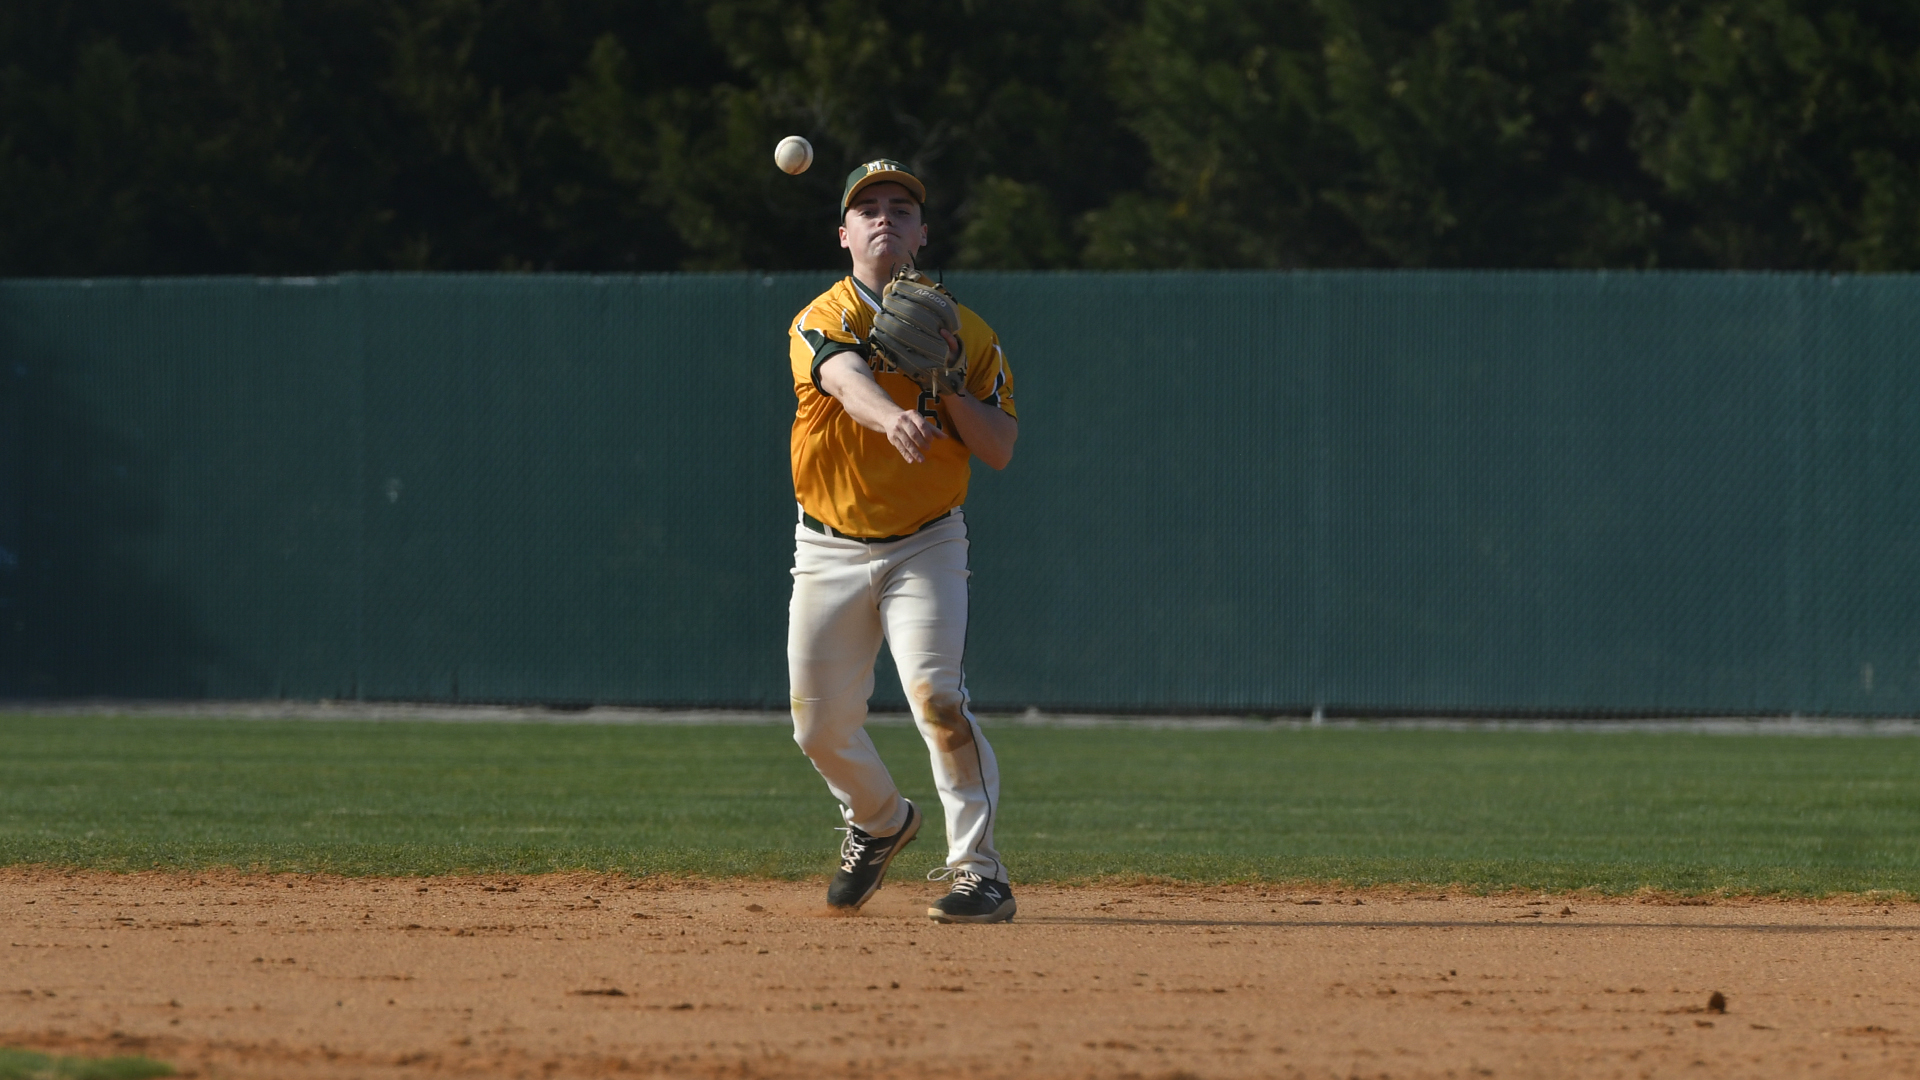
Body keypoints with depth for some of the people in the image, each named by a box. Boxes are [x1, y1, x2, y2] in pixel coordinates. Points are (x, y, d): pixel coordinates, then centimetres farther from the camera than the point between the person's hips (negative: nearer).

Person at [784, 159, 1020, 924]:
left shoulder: (966, 334, 0)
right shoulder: (821, 322, -8)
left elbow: (1000, 450, -4)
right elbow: (848, 378, -33)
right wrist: (897, 419, -55)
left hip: (925, 545, -1)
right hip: (829, 551, 1)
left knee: (936, 694, -22)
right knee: (820, 724, 7)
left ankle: (977, 869, -20)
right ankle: (879, 822, 38)